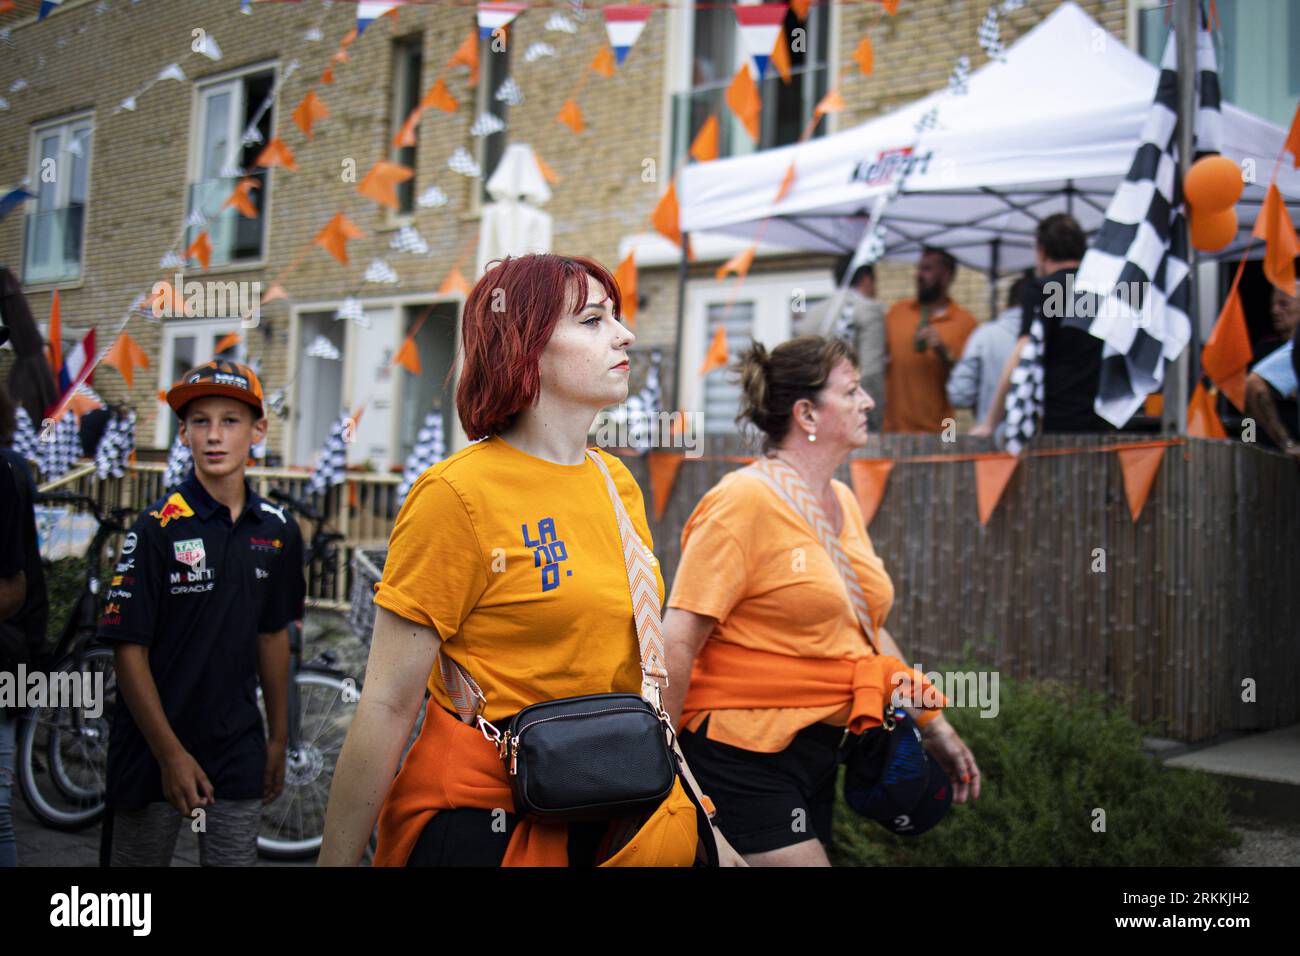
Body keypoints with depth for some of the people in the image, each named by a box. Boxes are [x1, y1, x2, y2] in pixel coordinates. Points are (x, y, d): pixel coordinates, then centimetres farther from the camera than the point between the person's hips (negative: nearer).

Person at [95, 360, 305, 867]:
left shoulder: (278, 530, 2)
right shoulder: (157, 529, -11)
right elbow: (129, 650, -11)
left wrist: (278, 738, 13)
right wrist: (171, 754, -13)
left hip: (239, 752, 3)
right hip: (156, 750, -3)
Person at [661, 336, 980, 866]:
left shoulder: (843, 502, 11)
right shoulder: (746, 499, -15)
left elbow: (867, 632, 20)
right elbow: (679, 640, -18)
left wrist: (934, 726, 19)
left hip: (815, 750, 8)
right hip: (743, 751, -8)